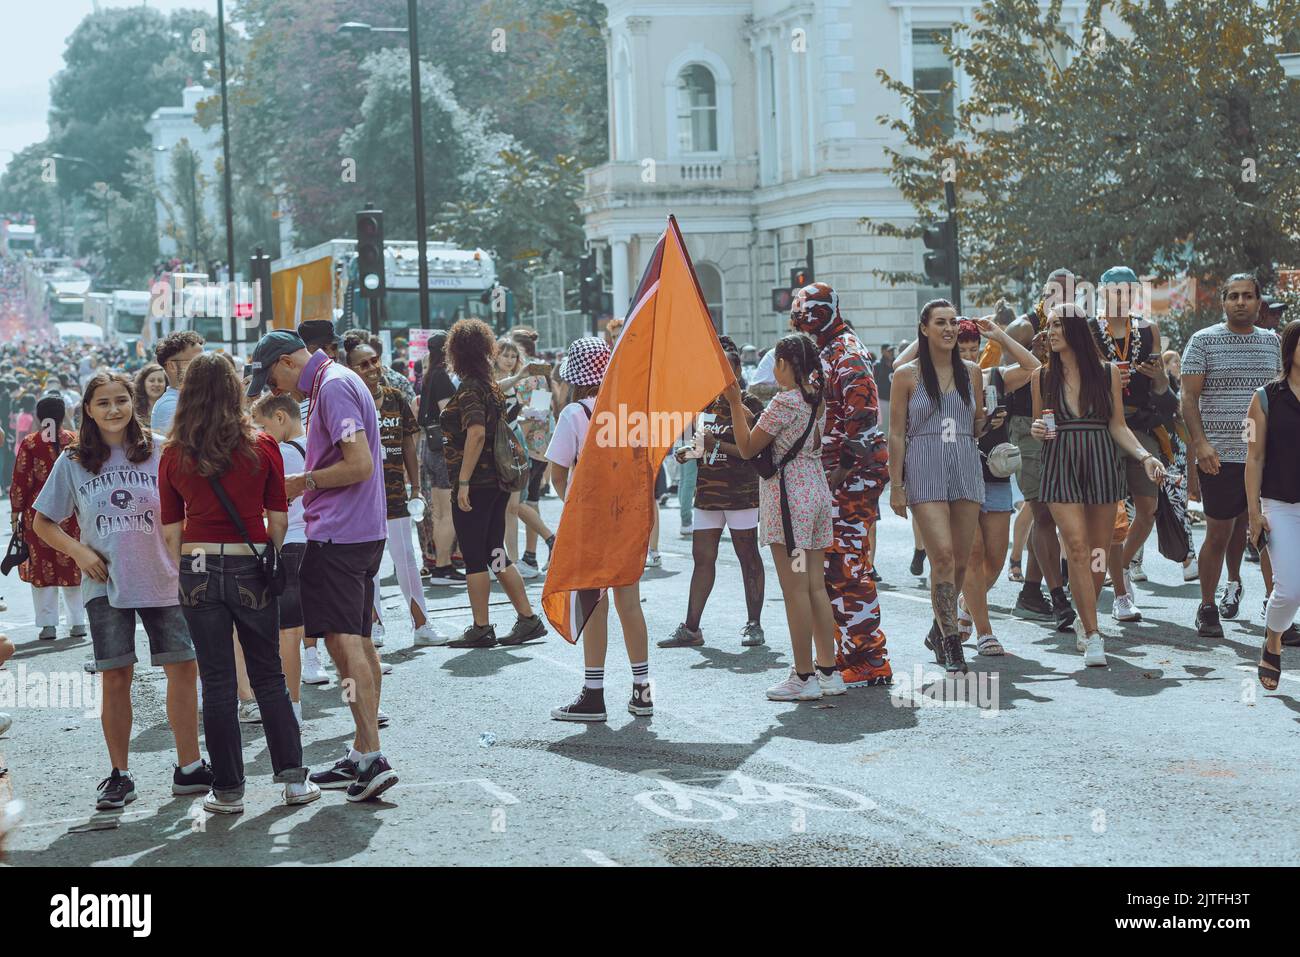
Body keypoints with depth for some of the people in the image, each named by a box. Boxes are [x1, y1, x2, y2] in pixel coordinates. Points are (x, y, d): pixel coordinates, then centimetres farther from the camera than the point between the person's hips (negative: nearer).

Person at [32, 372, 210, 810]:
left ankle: (189, 768, 13)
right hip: (106, 587, 0)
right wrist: (78, 551, -6)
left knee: (183, 670, 1)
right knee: (115, 679, 0)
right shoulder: (73, 462, 3)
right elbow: (43, 522, 10)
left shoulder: (159, 451, 0)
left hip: (163, 580, 0)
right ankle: (119, 776, 11)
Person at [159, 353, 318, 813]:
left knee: (217, 683, 7)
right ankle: (294, 778, 11)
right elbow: (278, 519, 1)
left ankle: (227, 790, 10)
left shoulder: (173, 455, -1)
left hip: (198, 570, 0)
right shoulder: (262, 446, -3)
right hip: (250, 568, 0)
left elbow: (171, 530, 2)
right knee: (269, 677, 12)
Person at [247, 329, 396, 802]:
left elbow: (360, 465, -21)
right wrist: (304, 485, 11)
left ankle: (372, 758, -14)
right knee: (359, 641, 12)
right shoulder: (336, 383, 18)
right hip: (363, 531, 11)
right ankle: (363, 754, 18)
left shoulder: (333, 387, -14)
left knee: (343, 640, -11)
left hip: (338, 533, -11)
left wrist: (306, 482, -10)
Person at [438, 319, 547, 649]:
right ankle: (528, 618, 12)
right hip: (498, 482, 9)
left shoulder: (468, 390, -13)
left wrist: (463, 482, -24)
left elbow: (477, 433, -24)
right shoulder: (493, 387, 13)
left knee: (473, 557, -1)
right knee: (495, 553, 13)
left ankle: (481, 628, 2)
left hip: (475, 484, -8)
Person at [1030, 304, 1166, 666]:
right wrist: (1038, 430, -7)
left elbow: (1118, 426, 5)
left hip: (1103, 464, 0)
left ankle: (1086, 624, 25)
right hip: (1061, 467, 0)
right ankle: (1092, 636, -12)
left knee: (1099, 553, 5)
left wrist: (1145, 457, -7)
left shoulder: (1108, 372, 4)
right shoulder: (1042, 377, 8)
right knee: (1077, 549, -12)